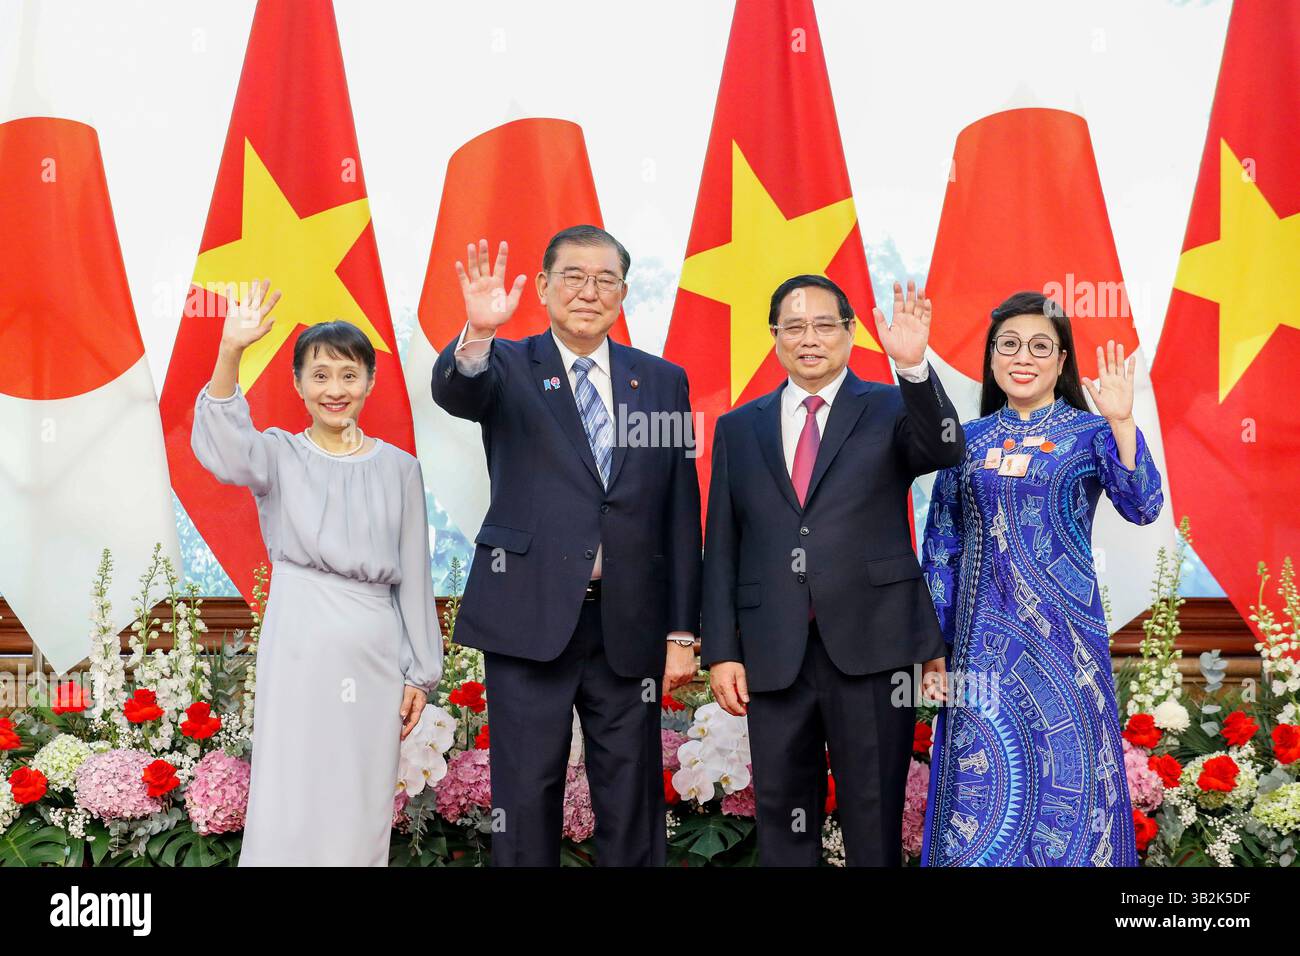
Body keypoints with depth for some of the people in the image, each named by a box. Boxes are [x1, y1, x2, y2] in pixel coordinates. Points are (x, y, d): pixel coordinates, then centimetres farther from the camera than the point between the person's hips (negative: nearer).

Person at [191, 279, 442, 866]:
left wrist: (420, 673, 6)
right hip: (298, 643, -2)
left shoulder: (399, 468, 8)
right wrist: (230, 353, -34)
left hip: (374, 648, 2)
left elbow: (414, 576, 8)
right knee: (288, 801, -1)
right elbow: (223, 451, -20)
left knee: (362, 806, 8)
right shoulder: (279, 454, 3)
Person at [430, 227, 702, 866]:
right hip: (530, 619, -2)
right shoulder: (508, 367, 4)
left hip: (629, 623, 2)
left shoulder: (663, 381, 8)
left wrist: (682, 631, 5)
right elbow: (454, 391, -20)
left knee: (632, 798, 10)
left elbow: (680, 513, 7)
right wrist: (477, 333, -41)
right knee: (526, 794, 7)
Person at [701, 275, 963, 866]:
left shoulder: (891, 410, 5)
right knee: (782, 818, 11)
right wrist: (720, 651, 3)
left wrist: (914, 366, -32)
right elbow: (722, 547, 9)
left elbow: (943, 451, -17)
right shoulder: (739, 428, 11)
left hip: (871, 647, -2)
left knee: (875, 821, 6)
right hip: (773, 656, 2)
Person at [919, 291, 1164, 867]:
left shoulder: (1090, 432, 1)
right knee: (981, 779, 4)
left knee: (1067, 773, 4)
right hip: (983, 636, 2)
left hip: (1062, 634, -2)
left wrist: (1122, 422, -26)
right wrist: (933, 643, 5)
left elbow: (1141, 508, -15)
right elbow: (941, 549, 9)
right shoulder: (968, 441, 8)